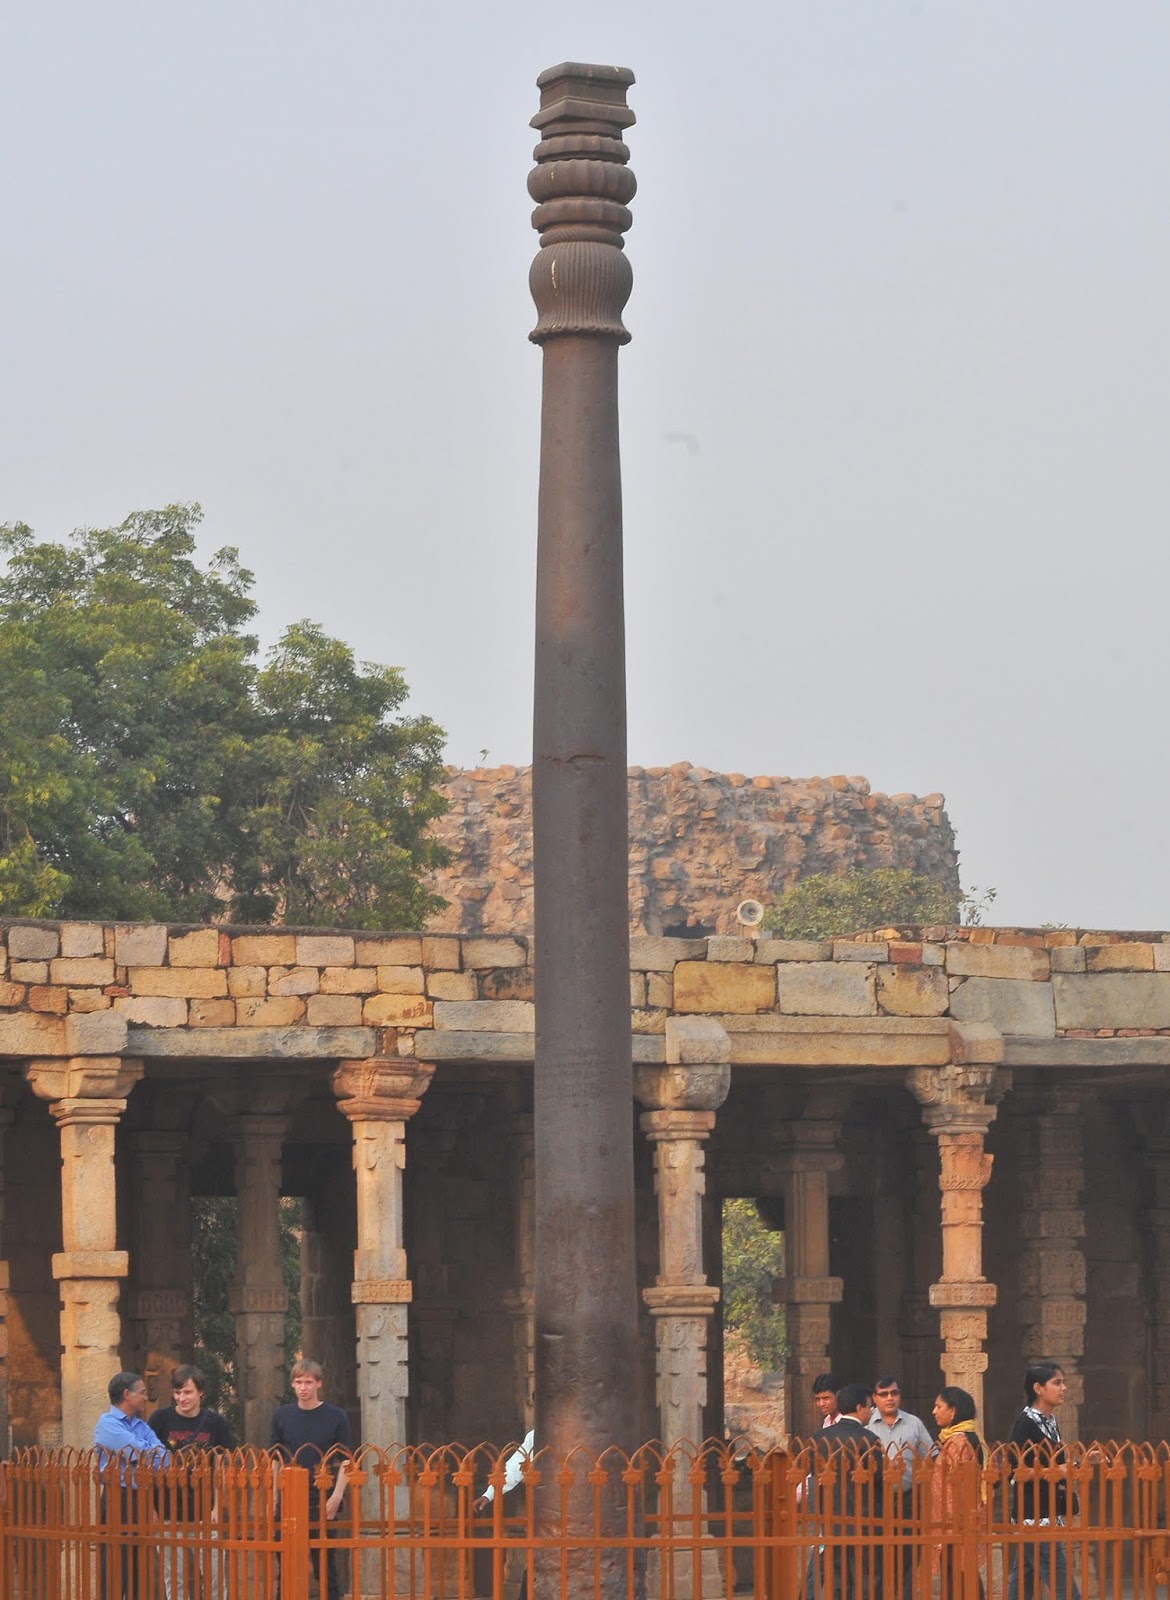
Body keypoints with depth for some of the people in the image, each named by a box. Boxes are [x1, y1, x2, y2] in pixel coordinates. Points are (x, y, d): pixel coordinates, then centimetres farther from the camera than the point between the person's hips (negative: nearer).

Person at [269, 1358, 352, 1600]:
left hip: (323, 1502, -2)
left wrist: (337, 1495, -10)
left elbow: (345, 1462, 1)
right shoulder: (282, 1416, 8)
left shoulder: (336, 1416, 1)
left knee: (326, 1565, 0)